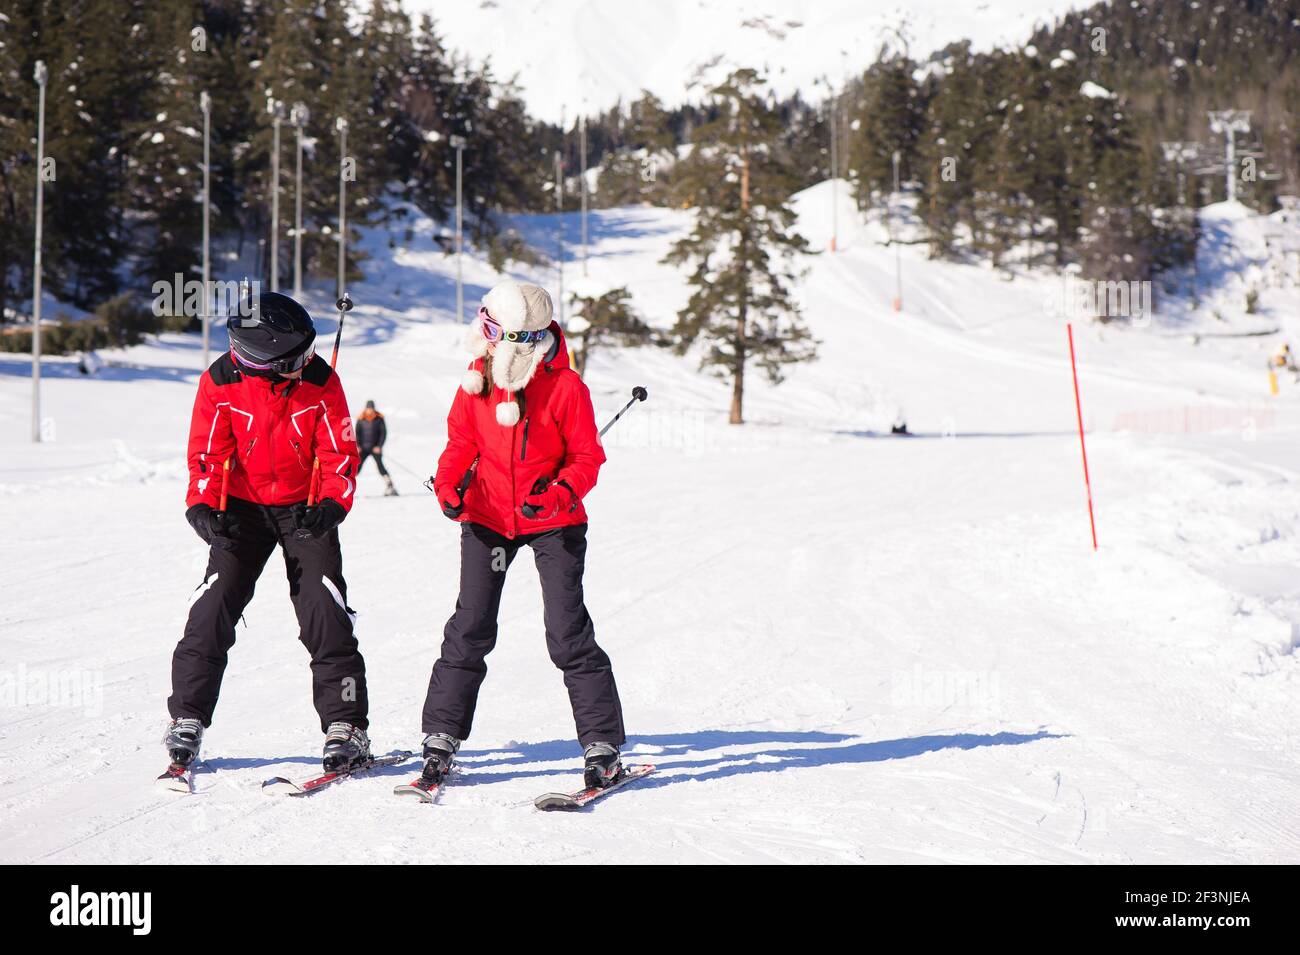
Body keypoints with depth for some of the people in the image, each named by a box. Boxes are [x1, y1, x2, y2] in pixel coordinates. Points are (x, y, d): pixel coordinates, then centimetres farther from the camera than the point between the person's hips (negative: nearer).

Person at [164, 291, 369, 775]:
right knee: (215, 603, -10)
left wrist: (333, 503, -26)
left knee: (324, 610, -11)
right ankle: (187, 719, 0)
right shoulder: (220, 382, -12)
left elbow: (339, 452, -9)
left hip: (306, 508, 0)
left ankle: (345, 728, -5)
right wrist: (203, 505, -23)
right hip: (243, 507, 1)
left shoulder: (320, 380, -12)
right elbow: (207, 453, -7)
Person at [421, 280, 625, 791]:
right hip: (487, 515, 3)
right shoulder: (477, 380, -3)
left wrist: (558, 494, -26)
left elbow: (587, 456, -8)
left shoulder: (565, 386, -14)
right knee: (470, 629, 1)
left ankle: (602, 745, -1)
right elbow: (462, 442, 7)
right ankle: (440, 739, 9)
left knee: (568, 633, -8)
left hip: (554, 520, -3)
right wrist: (449, 485, -13)